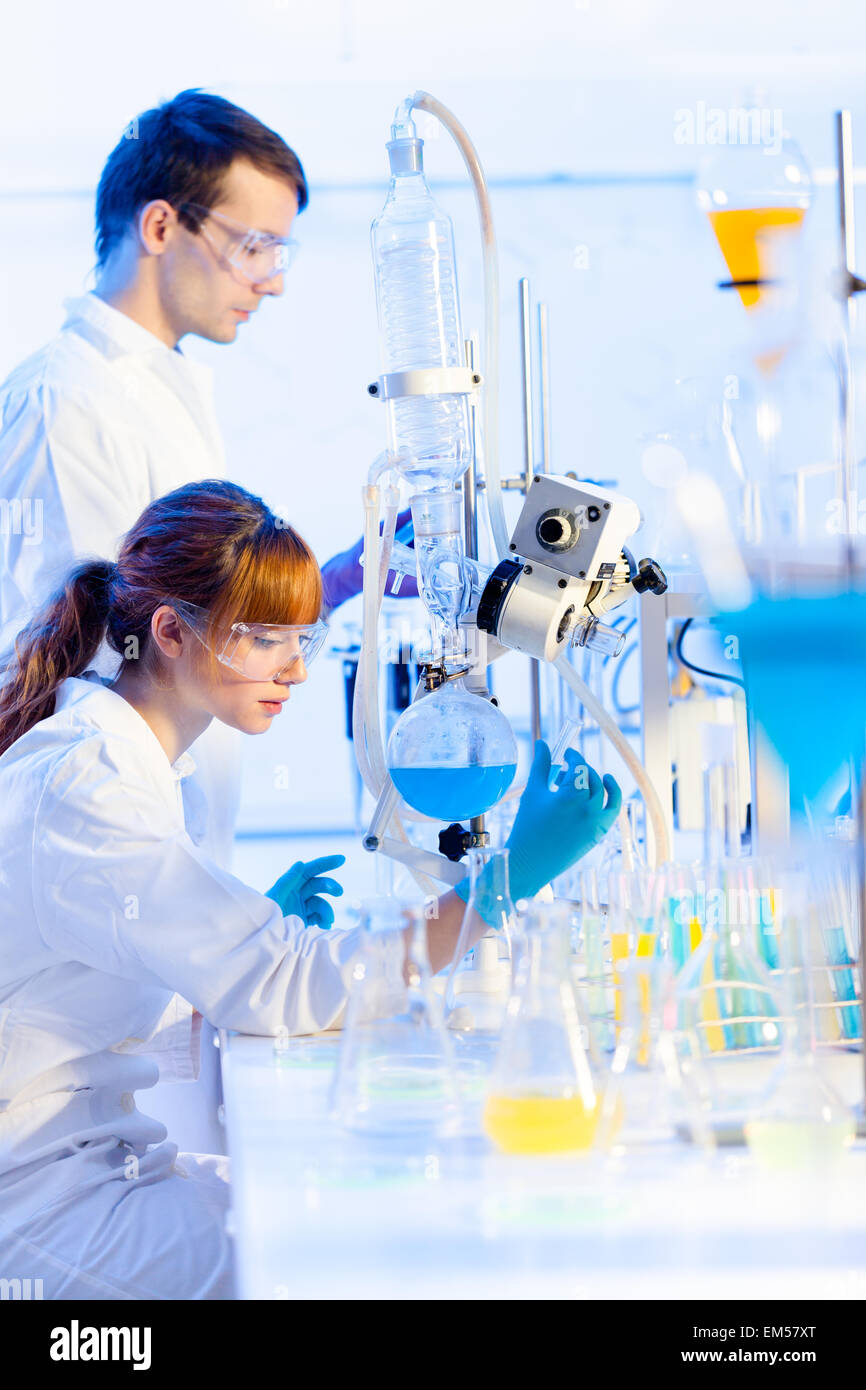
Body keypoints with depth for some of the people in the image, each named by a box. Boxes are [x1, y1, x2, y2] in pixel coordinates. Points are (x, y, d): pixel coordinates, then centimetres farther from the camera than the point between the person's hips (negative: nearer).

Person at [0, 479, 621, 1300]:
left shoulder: (104, 762, 12)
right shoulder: (81, 792, -21)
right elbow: (290, 991, -26)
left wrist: (259, 932, 6)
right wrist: (510, 874, -28)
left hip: (100, 1157, 10)